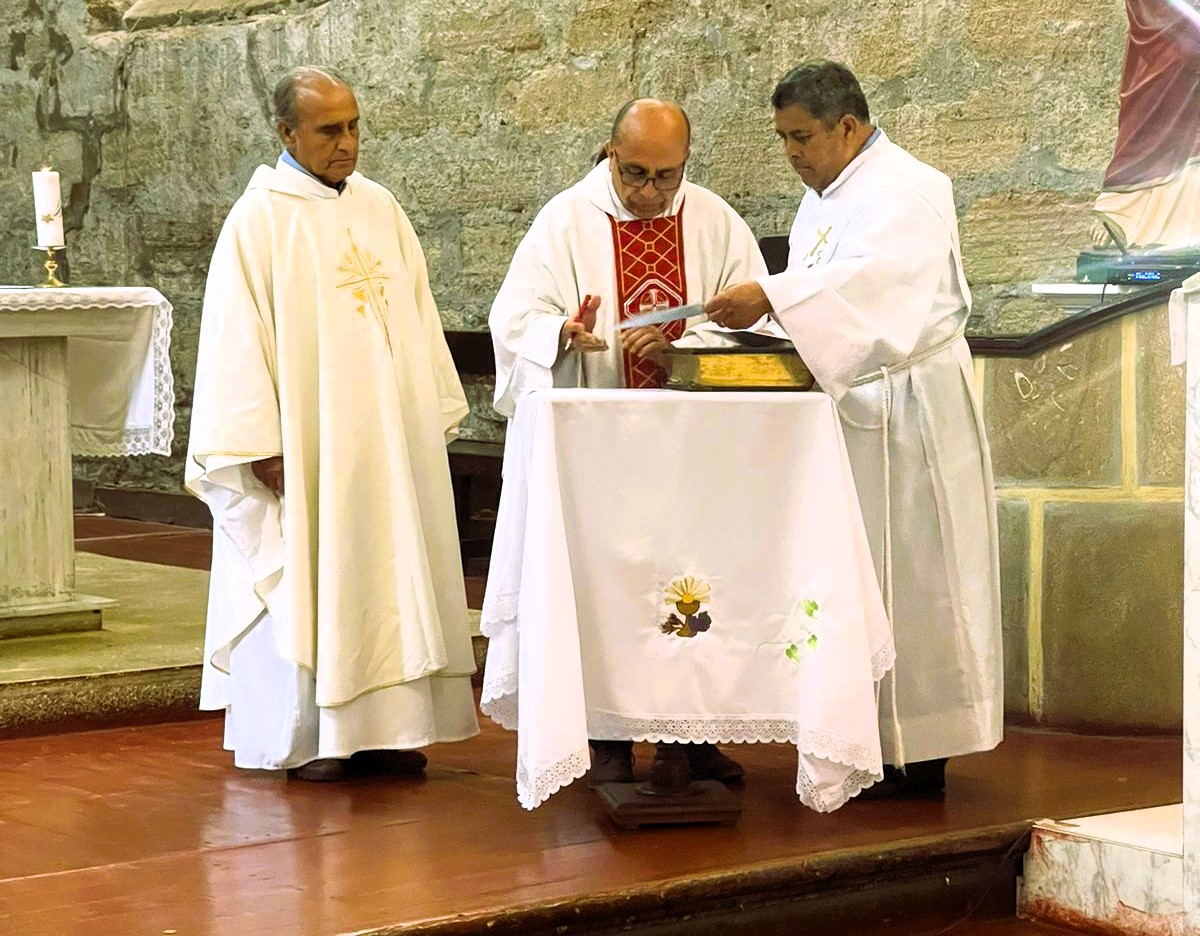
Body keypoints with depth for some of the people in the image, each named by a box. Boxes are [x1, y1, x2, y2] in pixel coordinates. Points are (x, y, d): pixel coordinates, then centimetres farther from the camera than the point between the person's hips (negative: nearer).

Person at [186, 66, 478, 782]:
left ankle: (378, 726, 14)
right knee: (306, 580, -1)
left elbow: (417, 316, 14)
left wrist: (436, 414, 10)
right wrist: (262, 445, -15)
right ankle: (301, 739, 8)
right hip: (306, 443, -5)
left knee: (387, 571, 6)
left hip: (389, 441, 6)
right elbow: (237, 339, -10)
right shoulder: (260, 221, -7)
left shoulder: (381, 209, 10)